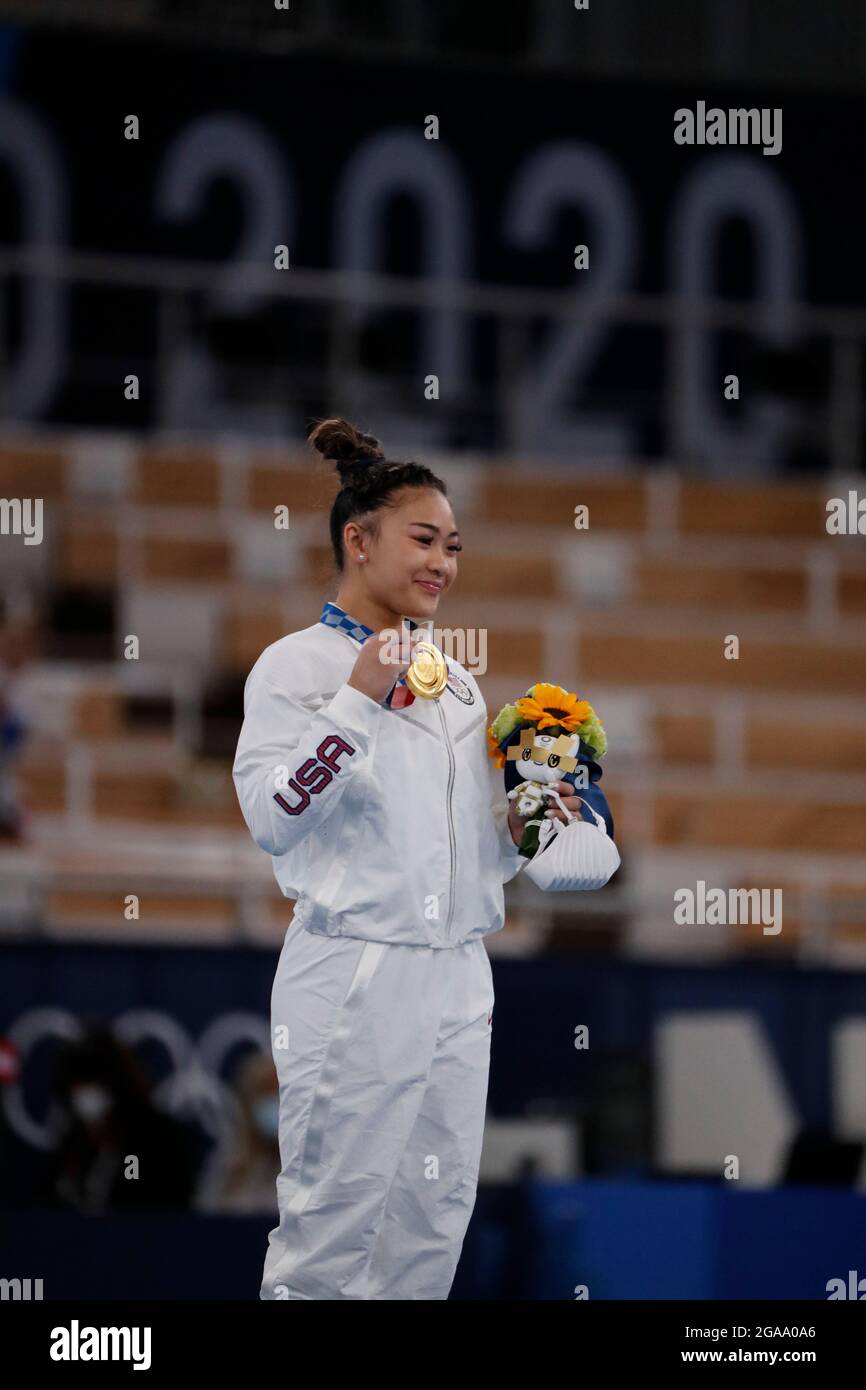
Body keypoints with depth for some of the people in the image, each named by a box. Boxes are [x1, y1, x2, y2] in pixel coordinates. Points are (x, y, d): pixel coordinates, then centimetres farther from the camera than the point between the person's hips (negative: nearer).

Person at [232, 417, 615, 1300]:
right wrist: (357, 702, -20)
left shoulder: (453, 680, 16)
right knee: (332, 1231, -6)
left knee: (435, 1218, 8)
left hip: (458, 979, 7)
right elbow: (273, 821, -17)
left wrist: (518, 832, 3)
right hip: (353, 980, -7)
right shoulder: (296, 666, -4)